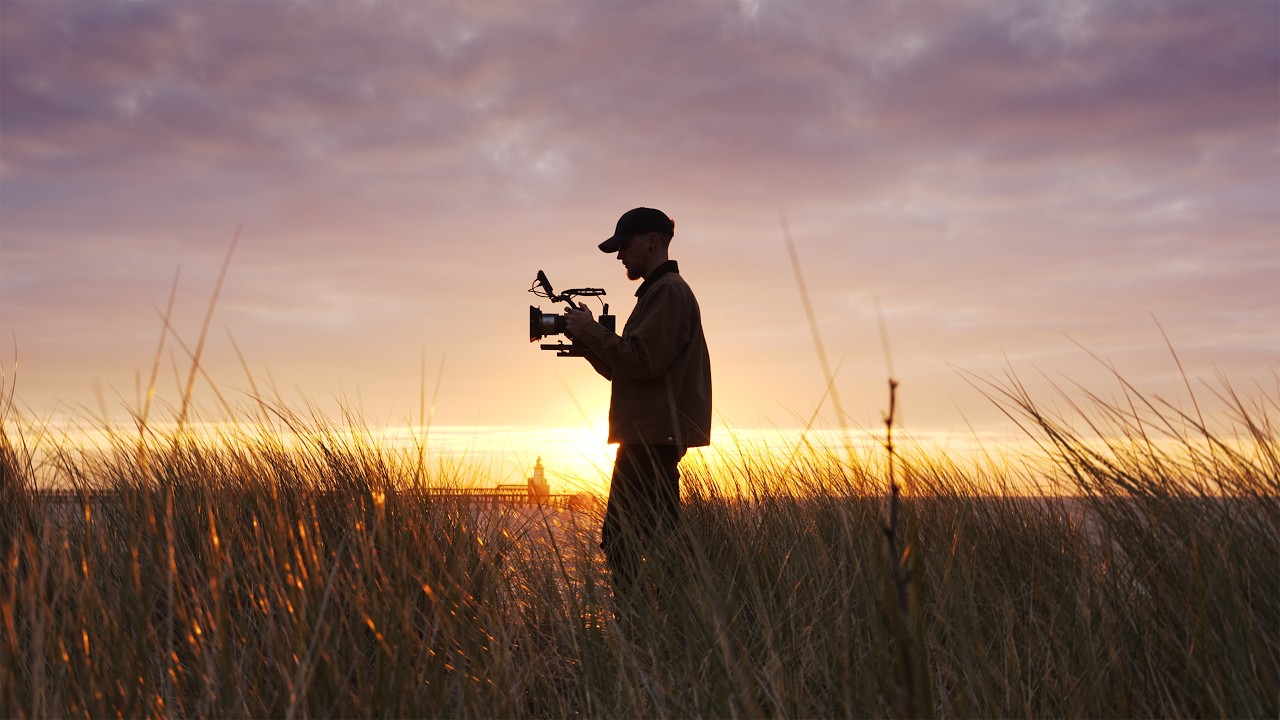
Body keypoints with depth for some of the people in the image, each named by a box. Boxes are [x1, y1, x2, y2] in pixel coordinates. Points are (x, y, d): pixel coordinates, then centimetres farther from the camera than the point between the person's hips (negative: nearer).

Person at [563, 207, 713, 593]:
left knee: (622, 542, -10)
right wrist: (587, 337, 10)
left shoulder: (668, 290, -10)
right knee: (619, 541, 11)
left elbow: (644, 360, -20)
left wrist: (591, 331, -11)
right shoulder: (656, 292, 23)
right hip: (647, 437, 11)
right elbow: (624, 368, 24)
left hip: (654, 439, -11)